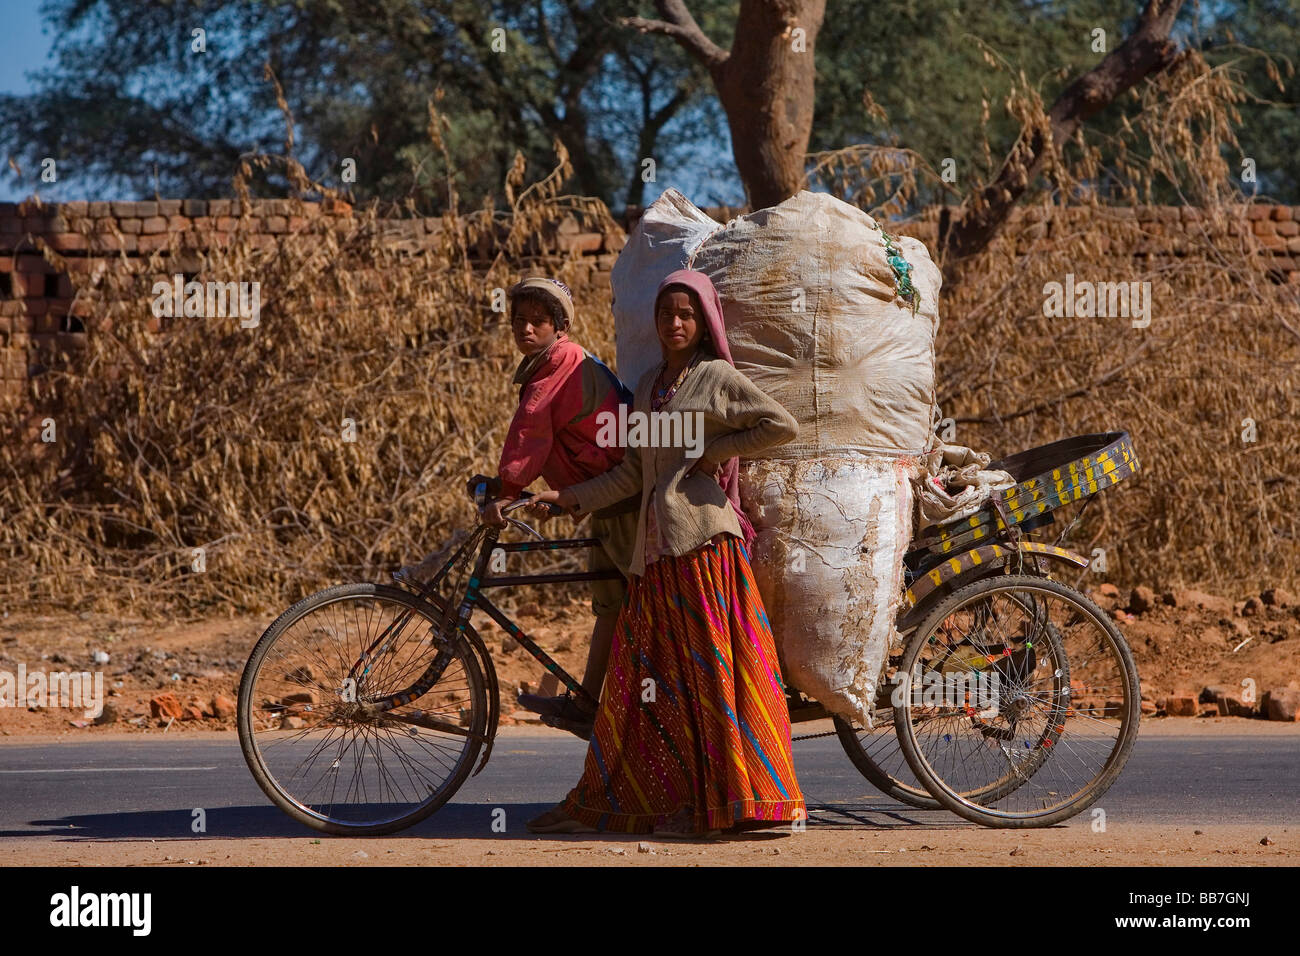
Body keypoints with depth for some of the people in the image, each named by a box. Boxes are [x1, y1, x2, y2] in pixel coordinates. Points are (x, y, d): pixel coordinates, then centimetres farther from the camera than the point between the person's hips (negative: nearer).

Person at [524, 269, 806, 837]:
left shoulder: (716, 378, 0)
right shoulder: (650, 386, 19)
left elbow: (782, 426, -6)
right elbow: (634, 472, 17)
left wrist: (714, 451, -5)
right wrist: (570, 498, 11)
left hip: (704, 538, -6)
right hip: (655, 544, 6)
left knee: (707, 667, -7)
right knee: (646, 674, 7)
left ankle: (727, 800, -4)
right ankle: (604, 804, 10)